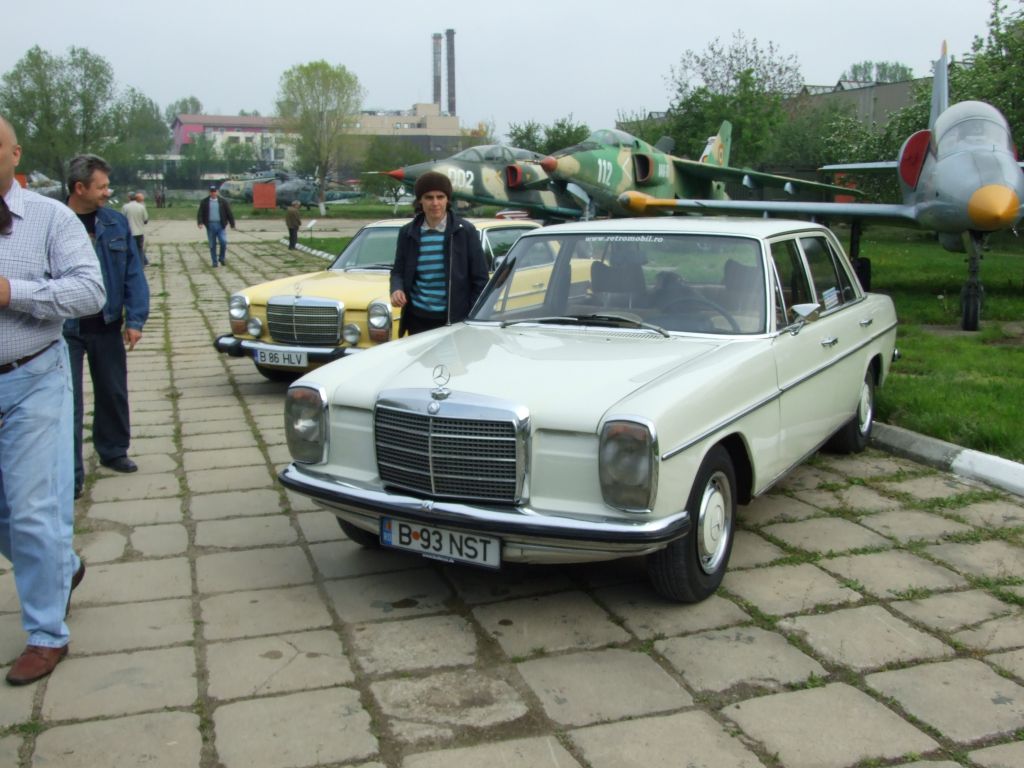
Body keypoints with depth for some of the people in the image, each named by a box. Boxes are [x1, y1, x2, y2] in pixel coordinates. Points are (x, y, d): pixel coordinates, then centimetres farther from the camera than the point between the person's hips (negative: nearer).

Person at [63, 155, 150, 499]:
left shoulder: (116, 223, 1)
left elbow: (133, 274, 2)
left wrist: (135, 320, -5)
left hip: (107, 326, 4)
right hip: (64, 330, -4)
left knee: (113, 393, 15)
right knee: (69, 401, 0)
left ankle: (113, 451, 35)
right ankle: (70, 473, 8)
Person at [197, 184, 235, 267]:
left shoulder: (222, 202, 6)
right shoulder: (204, 202, 7)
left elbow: (229, 213, 7)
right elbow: (200, 214, 3)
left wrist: (232, 224, 4)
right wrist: (200, 222, -14)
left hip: (221, 226, -1)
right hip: (210, 226, 1)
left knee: (223, 242, -16)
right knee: (212, 245, 3)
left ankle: (221, 258, 6)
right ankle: (214, 262, 11)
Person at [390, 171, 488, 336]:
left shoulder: (465, 231, -1)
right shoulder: (407, 233, 7)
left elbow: (480, 279, 0)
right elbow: (398, 271, 14)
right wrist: (396, 289, -10)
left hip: (455, 321, -2)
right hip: (418, 320, 3)